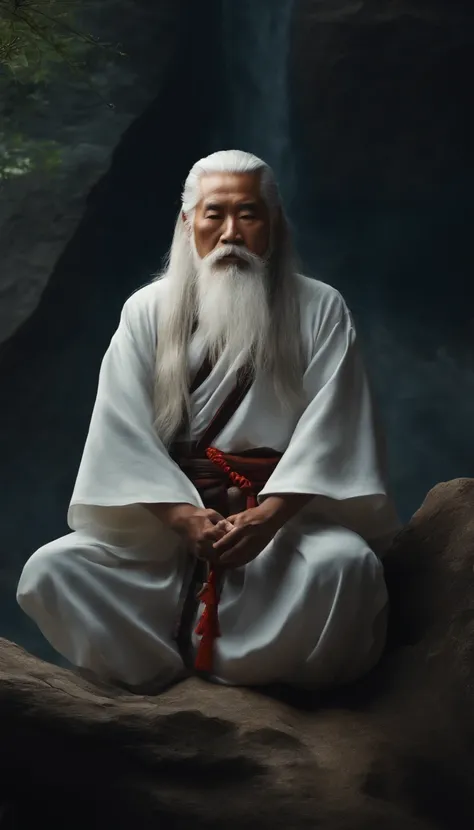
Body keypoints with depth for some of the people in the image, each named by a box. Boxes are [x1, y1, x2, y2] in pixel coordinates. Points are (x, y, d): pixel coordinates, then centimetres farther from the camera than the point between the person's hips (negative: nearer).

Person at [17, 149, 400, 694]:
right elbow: (123, 429, -3)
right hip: (164, 520, 1)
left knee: (347, 563, -35)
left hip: (289, 513, -1)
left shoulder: (320, 311, 3)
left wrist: (268, 515, -24)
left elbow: (332, 425, -8)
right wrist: (184, 517, -20)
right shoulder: (147, 312, 7)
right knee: (49, 571, -21)